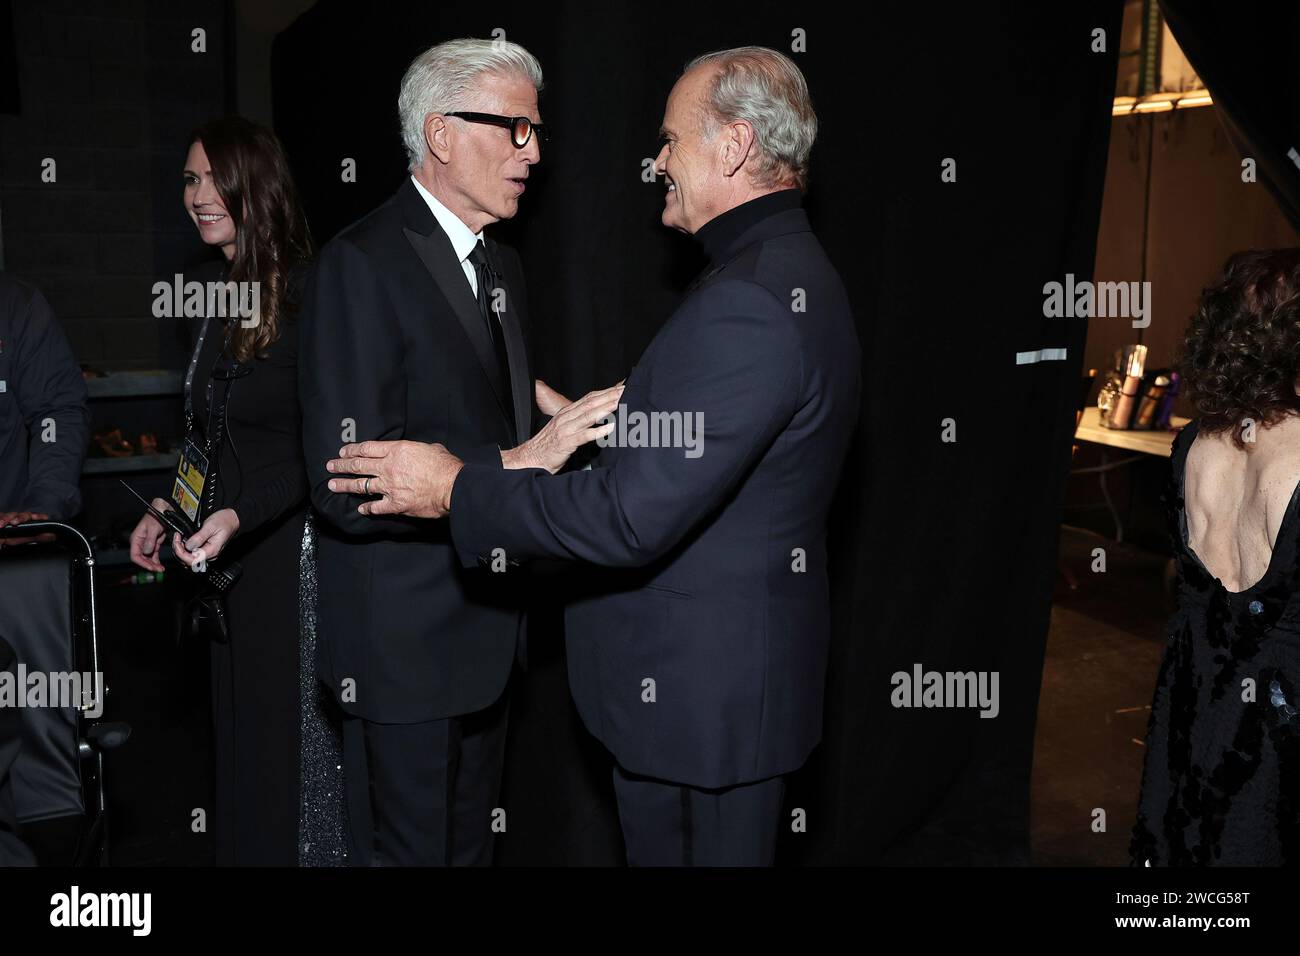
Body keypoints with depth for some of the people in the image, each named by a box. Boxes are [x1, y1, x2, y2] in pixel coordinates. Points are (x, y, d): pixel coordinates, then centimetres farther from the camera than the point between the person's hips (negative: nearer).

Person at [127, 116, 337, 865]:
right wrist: (165, 513, 11)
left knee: (286, 737, 3)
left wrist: (241, 515, -27)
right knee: (238, 727, 16)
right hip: (227, 553, 8)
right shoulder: (215, 296, 11)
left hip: (288, 546, -8)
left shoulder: (306, 293, -14)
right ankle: (243, 848, 31)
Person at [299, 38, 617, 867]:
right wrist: (516, 463, -26)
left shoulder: (503, 265, 11)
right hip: (405, 641, -8)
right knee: (411, 848, 9)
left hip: (488, 623, 8)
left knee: (474, 839, 21)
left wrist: (560, 422, 0)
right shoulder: (363, 263, -17)